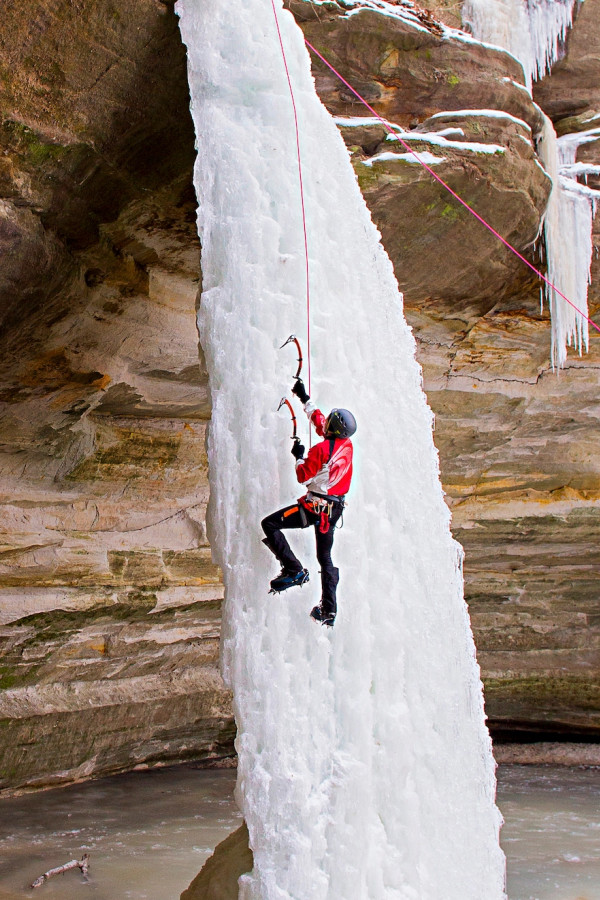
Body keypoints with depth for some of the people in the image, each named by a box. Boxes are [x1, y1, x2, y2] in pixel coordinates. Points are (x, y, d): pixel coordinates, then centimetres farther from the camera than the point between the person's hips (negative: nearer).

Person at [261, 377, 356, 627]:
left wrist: (299, 456, 5)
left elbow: (303, 476, -12)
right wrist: (305, 399, 29)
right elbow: (319, 420, 21)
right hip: (335, 508, 8)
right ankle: (329, 609, 15)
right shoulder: (347, 444, 6)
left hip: (316, 506, -8)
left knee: (270, 523, -5)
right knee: (325, 557, 16)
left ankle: (294, 570, -12)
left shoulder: (322, 449, -18)